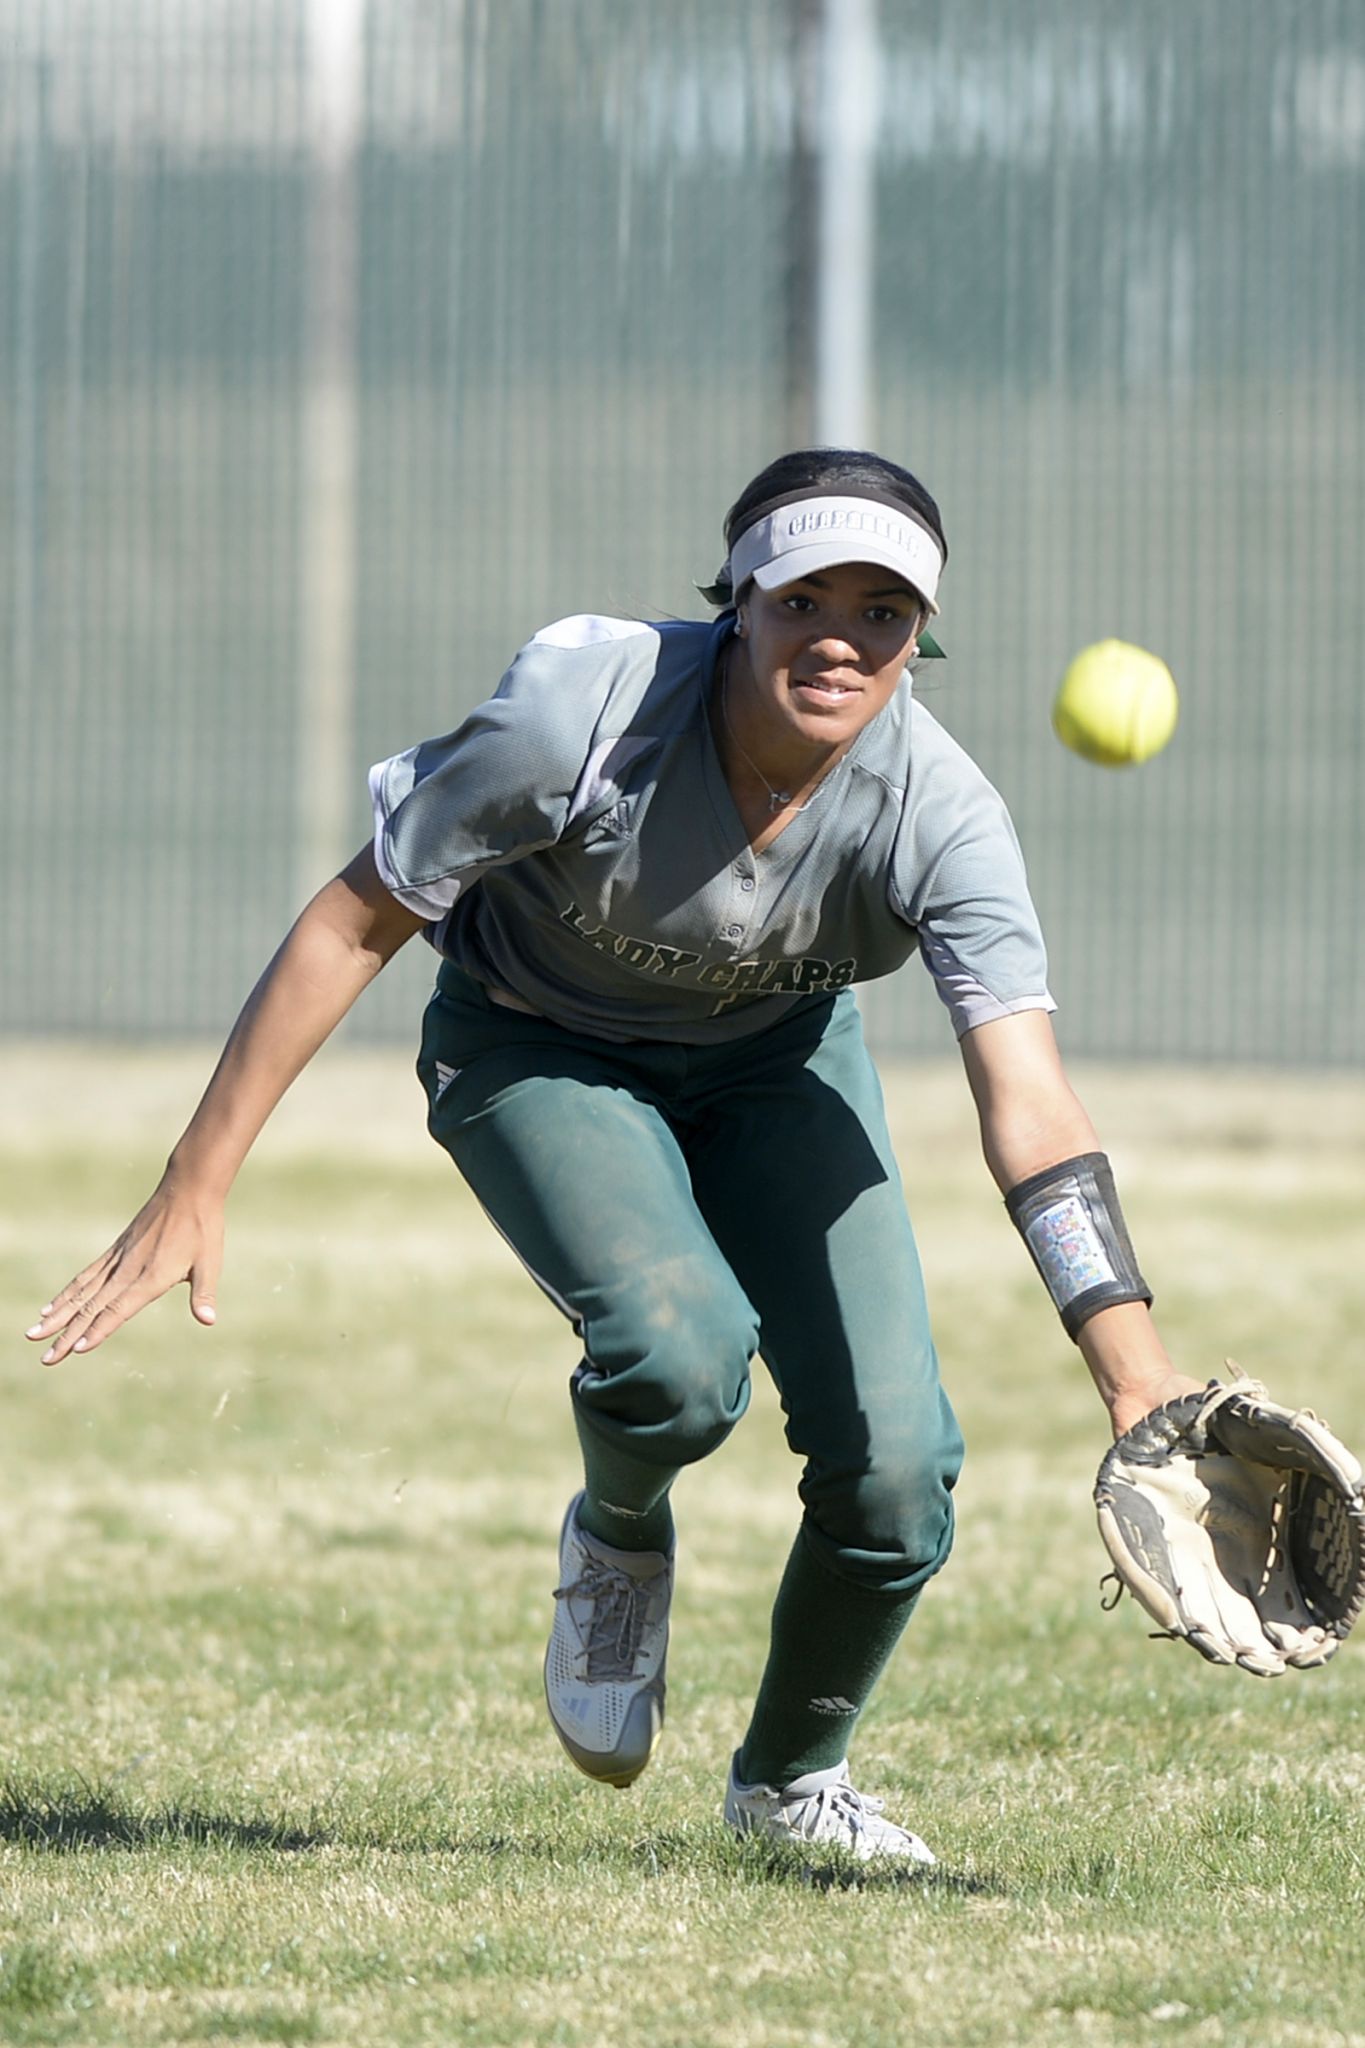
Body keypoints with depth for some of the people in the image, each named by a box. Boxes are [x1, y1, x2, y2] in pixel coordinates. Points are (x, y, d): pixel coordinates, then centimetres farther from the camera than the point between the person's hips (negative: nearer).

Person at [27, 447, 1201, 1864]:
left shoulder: (940, 815, -29)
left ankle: (792, 1778, 19)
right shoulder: (583, 706, -33)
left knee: (894, 1466, -12)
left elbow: (1028, 1100, -37)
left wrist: (1130, 1363, -51)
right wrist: (193, 1191, -23)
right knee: (678, 1349, -32)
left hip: (777, 1058, 3)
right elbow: (356, 920, -23)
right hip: (534, 1046, -2)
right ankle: (617, 1540, 6)